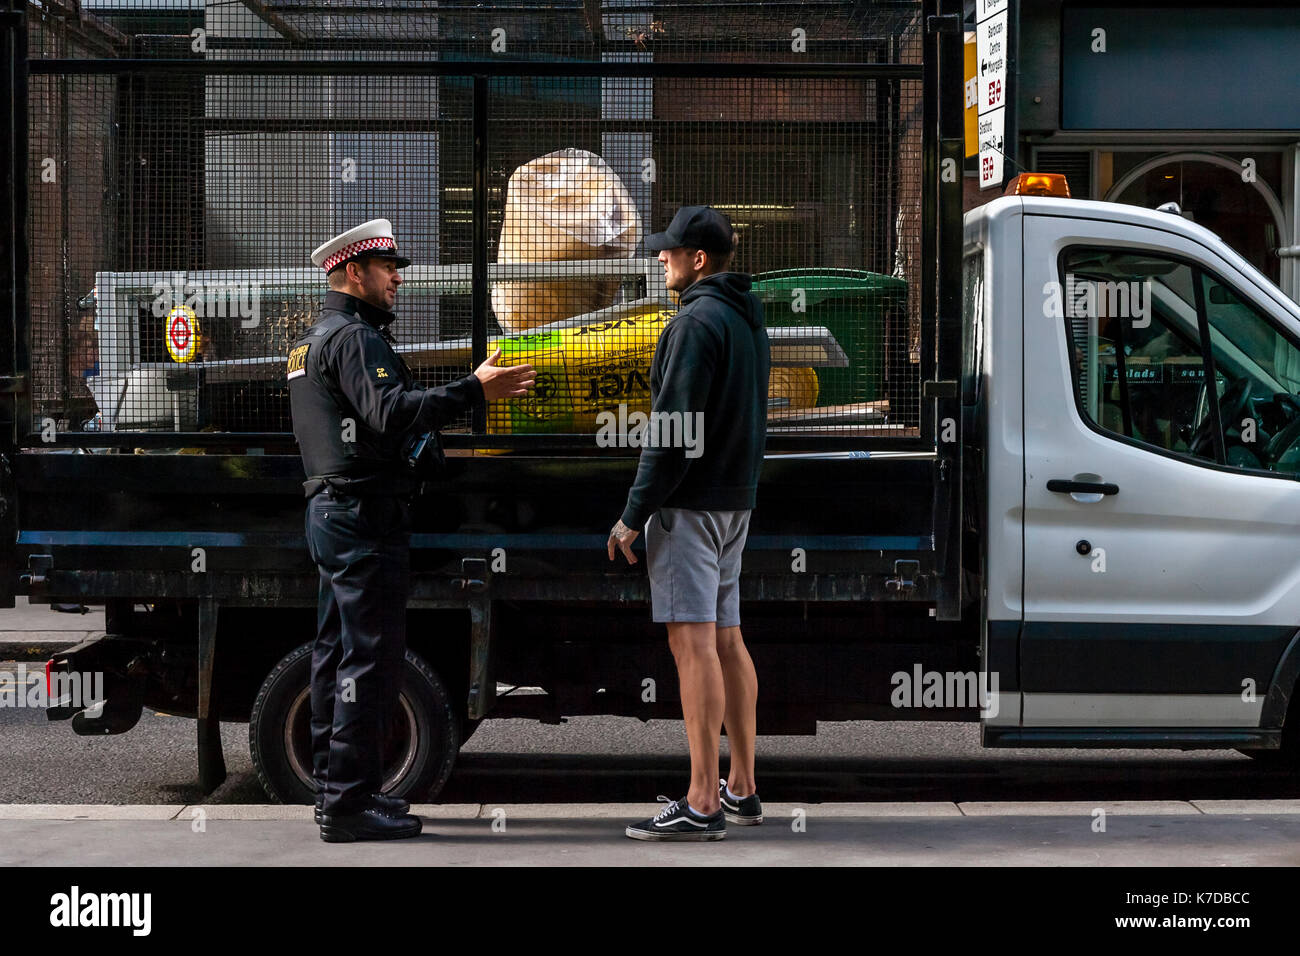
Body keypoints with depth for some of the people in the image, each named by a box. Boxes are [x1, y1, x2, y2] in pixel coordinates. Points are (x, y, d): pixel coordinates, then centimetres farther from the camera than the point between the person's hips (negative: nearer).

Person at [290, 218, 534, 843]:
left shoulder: (311, 341, 20)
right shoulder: (354, 336, -13)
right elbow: (391, 413, -27)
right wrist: (474, 390, -27)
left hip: (329, 510, 11)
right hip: (366, 514, -11)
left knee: (338, 652, 14)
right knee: (370, 657, -10)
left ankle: (334, 787, 21)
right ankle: (348, 805, -10)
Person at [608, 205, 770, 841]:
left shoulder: (698, 321, -14)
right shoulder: (749, 321, 17)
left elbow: (673, 426, -19)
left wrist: (634, 514, -16)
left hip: (689, 502, -10)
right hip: (734, 501, 10)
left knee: (693, 641, -10)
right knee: (725, 639, 13)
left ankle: (702, 805, -12)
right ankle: (741, 789, 19)